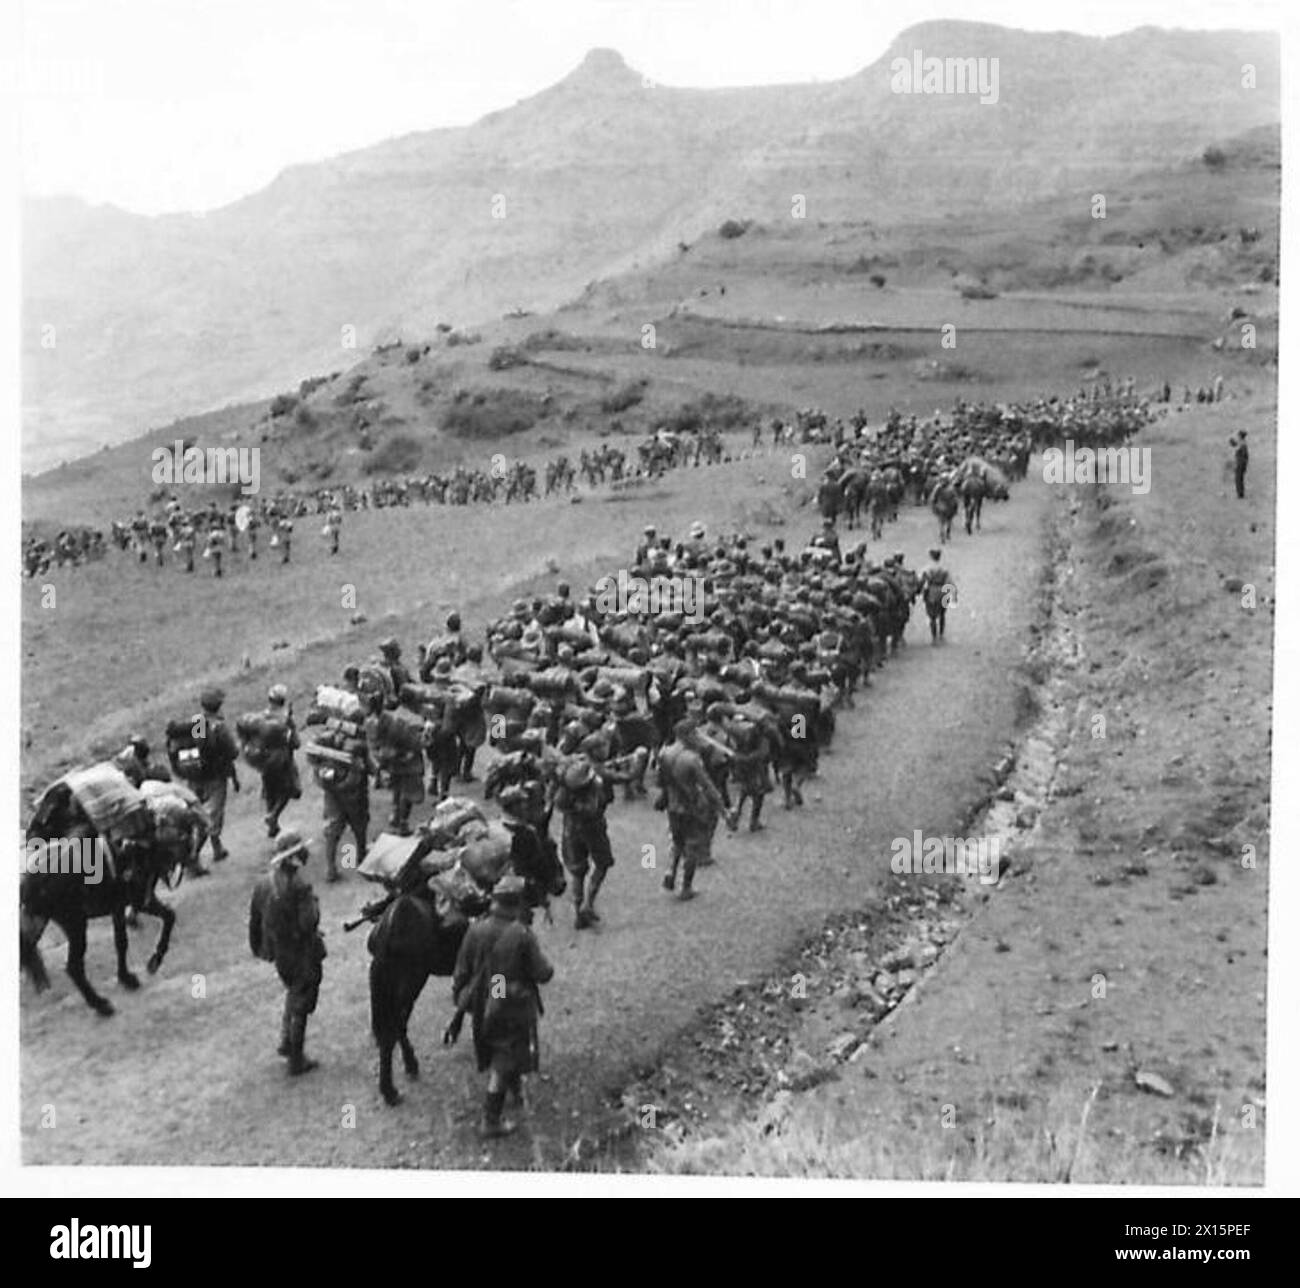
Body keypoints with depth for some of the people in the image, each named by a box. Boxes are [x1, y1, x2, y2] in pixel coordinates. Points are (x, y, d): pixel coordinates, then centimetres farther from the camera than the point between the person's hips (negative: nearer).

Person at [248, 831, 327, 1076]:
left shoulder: (263, 884, -4)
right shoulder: (300, 887, -27)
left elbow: (254, 920, 6)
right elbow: (308, 923, -32)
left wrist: (257, 947, 18)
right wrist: (313, 903, -15)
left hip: (279, 955, 6)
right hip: (302, 956, -6)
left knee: (292, 993, 31)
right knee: (300, 1006, 9)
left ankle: (286, 1042, 34)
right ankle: (296, 1060, 19)